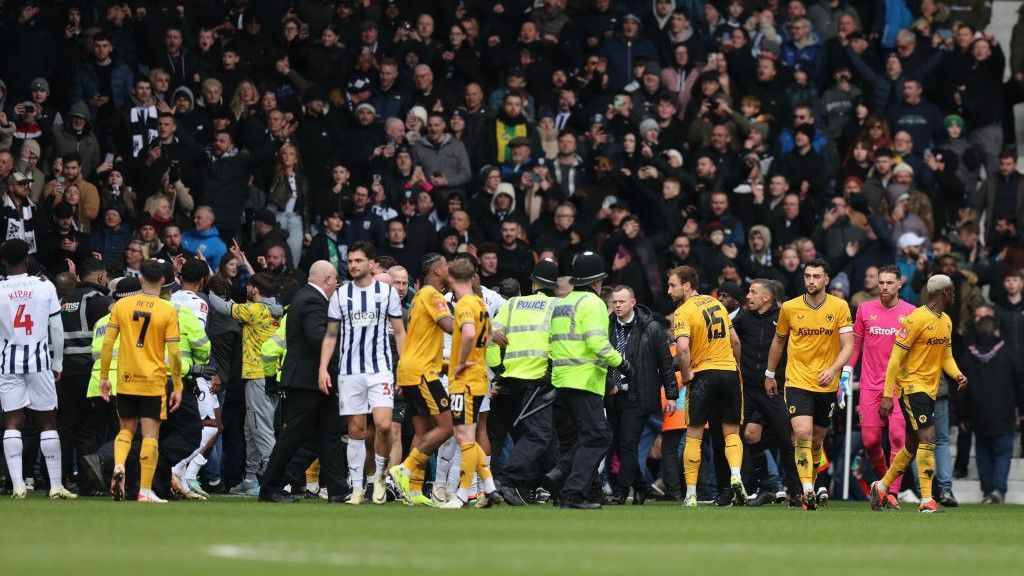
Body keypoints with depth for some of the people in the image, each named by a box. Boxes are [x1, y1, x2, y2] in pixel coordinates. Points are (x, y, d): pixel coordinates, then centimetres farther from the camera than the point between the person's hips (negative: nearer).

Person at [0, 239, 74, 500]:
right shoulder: (45, 286, -2)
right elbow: (57, 330, 1)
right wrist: (58, 364, 11)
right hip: (40, 358, 0)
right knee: (47, 422, 6)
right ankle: (56, 485, 5)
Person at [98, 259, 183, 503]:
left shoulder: (121, 305, 0)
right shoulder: (168, 311, -6)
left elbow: (107, 343, 0)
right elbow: (174, 353, -8)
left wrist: (104, 377, 8)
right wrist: (177, 387, 0)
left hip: (126, 382, 2)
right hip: (154, 382, -2)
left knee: (126, 430, 18)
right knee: (150, 435, 2)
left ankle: (118, 467, -9)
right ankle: (145, 490, -1)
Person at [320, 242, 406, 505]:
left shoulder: (387, 292, 4)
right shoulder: (340, 295, 8)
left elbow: (399, 333, 8)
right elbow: (331, 335, 11)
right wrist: (323, 368, 0)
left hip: (381, 369, -2)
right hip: (349, 372, 2)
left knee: (383, 424, -16)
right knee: (356, 429, 2)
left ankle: (380, 474, 7)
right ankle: (356, 488, 8)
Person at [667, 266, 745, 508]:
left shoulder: (683, 312, -10)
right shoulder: (716, 304, 11)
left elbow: (682, 347, -24)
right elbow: (735, 340, 14)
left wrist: (686, 376, -10)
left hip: (703, 373, -5)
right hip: (729, 371, 5)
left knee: (694, 436, 4)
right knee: (732, 432, 12)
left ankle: (691, 494, 4)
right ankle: (735, 476, -12)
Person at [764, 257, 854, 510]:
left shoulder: (839, 307, -3)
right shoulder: (789, 308, 0)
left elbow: (848, 346, -8)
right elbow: (778, 341, 15)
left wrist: (833, 369, -25)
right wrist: (770, 374, 20)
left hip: (827, 385, 1)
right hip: (797, 382, -1)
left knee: (816, 441, 11)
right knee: (802, 434, -19)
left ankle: (809, 490, 27)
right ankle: (807, 490, -26)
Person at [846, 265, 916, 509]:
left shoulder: (910, 312, 2)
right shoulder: (865, 310, 7)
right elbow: (855, 344, 14)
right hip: (870, 385, 2)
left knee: (898, 436, -13)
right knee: (870, 440, -2)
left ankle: (892, 493, -11)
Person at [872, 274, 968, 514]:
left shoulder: (946, 321, 12)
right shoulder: (917, 319, -15)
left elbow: (946, 356, 19)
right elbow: (896, 357, -14)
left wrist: (957, 375, -4)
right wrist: (887, 395, -16)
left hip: (929, 390, 9)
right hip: (911, 386, -9)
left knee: (912, 446, 13)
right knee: (928, 438, -16)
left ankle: (881, 487, 30)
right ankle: (926, 501, -16)